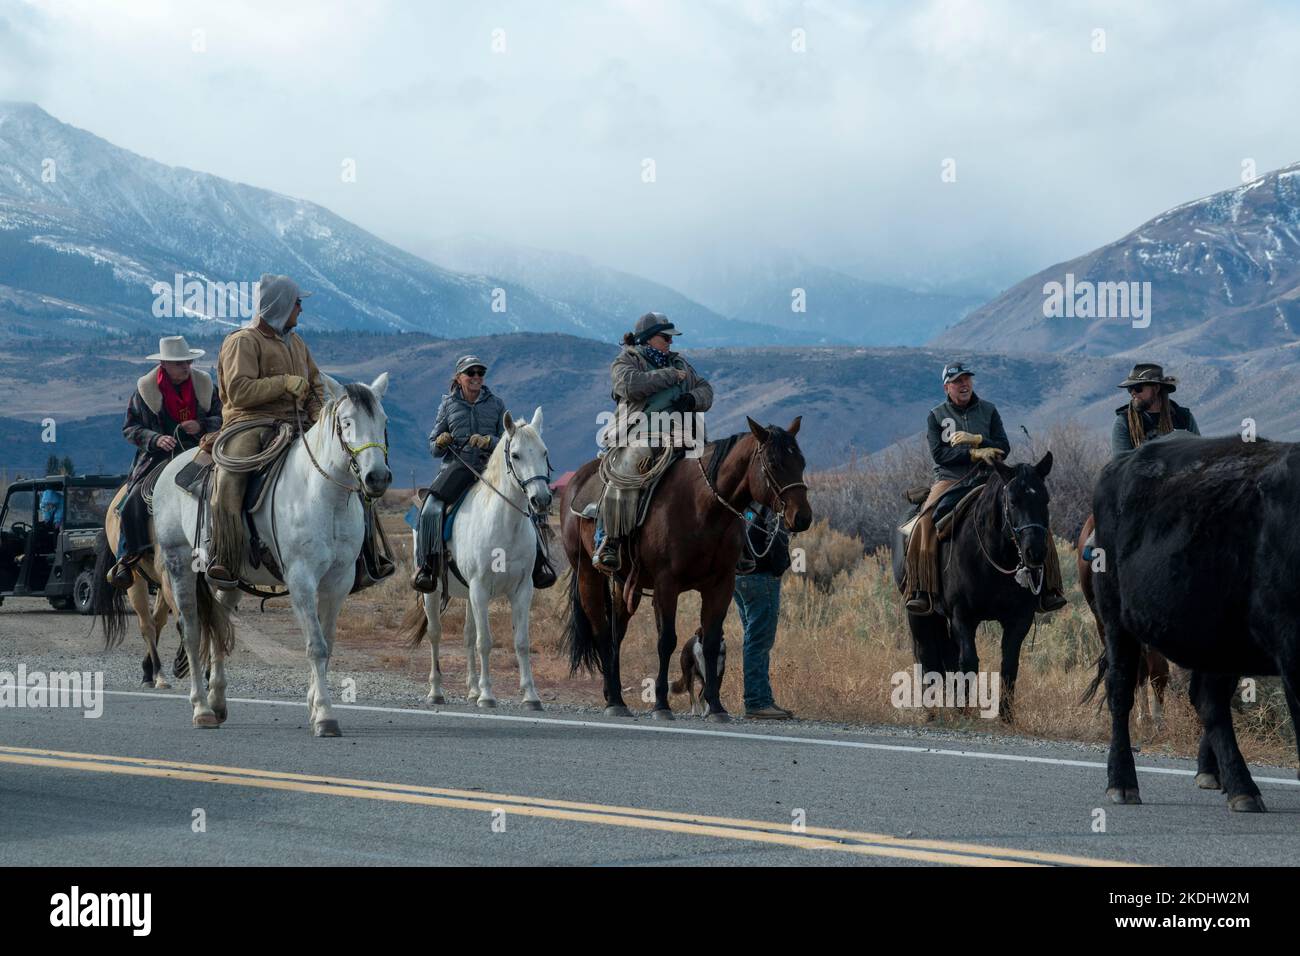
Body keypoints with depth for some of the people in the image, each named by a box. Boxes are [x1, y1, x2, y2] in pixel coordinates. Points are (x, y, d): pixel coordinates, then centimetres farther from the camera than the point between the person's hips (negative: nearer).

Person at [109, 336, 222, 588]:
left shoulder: (203, 384, 6)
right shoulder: (145, 389, -1)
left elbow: (222, 418, 12)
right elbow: (130, 427, 3)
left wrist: (202, 426, -10)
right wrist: (154, 439, -16)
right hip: (158, 458, -2)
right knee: (136, 500, -22)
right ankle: (128, 557, -9)